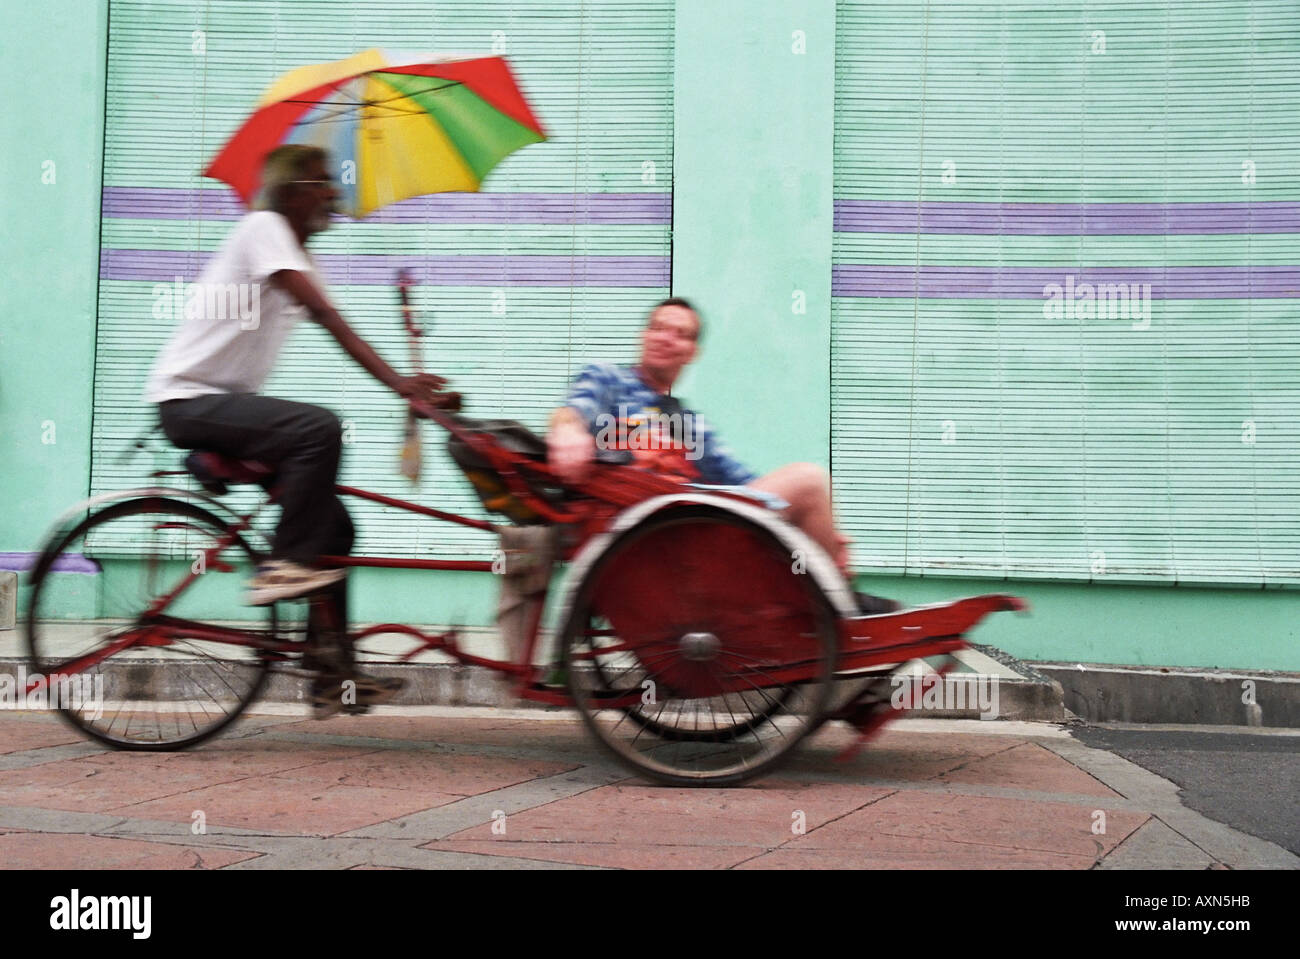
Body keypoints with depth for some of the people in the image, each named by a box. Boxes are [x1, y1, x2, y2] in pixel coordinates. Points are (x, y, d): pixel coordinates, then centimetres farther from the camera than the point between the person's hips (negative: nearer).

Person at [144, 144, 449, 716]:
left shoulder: (297, 254, 16)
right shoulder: (263, 227, -13)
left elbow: (334, 329, 8)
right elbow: (325, 315, -24)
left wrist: (405, 385, -6)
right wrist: (396, 381, -30)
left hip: (223, 402, 10)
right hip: (188, 400, -9)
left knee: (332, 526, 2)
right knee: (319, 428, -33)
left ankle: (334, 675, 6)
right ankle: (282, 567, -22)